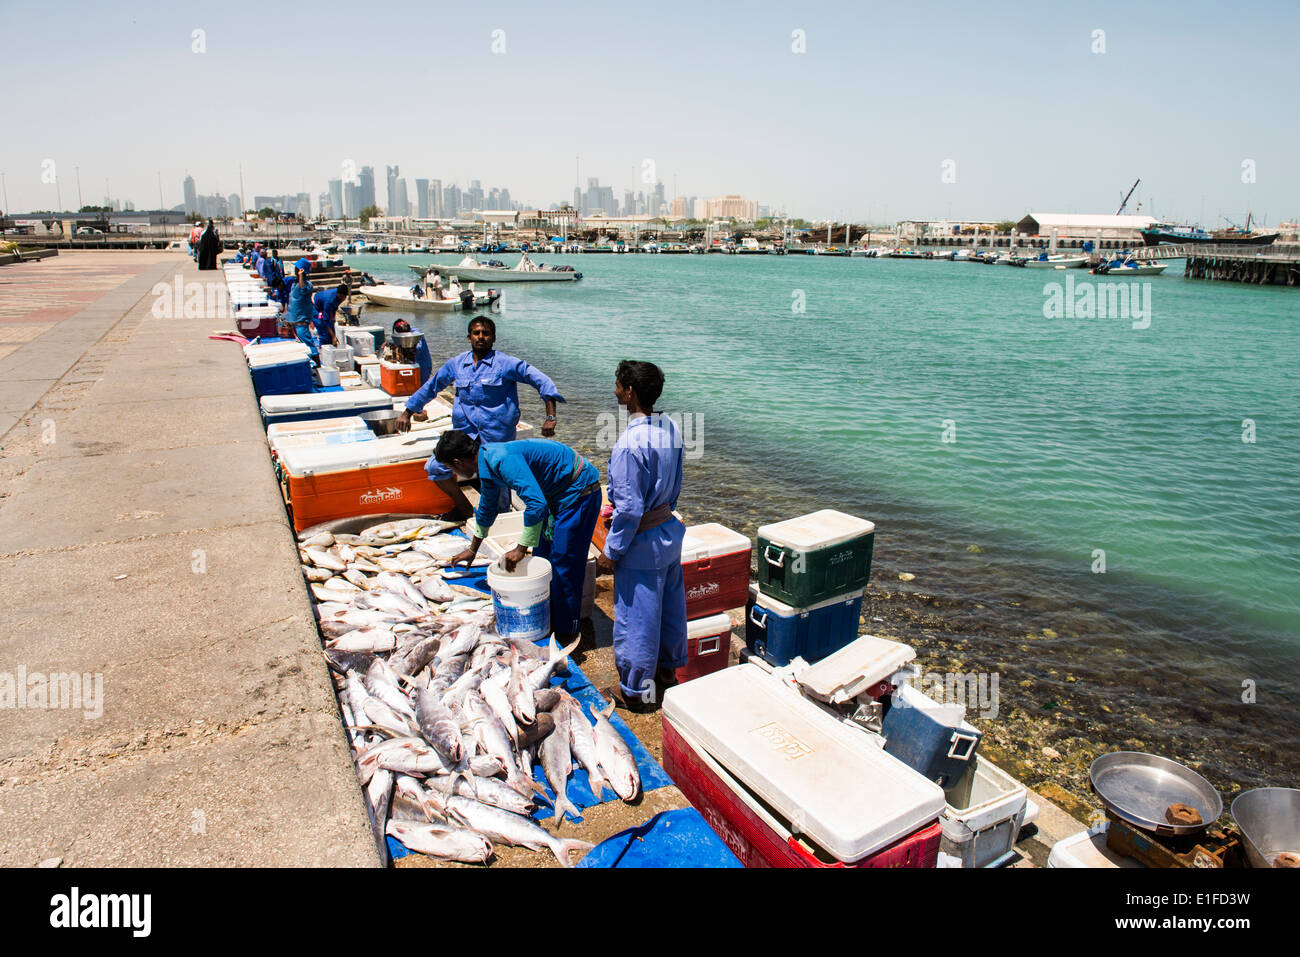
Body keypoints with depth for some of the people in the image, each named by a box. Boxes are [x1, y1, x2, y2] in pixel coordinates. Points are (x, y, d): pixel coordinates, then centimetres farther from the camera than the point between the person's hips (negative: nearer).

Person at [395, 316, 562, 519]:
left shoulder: (506, 363, -4)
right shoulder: (457, 364, 9)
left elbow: (541, 381, -8)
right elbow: (431, 386, 23)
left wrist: (550, 417, -18)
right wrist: (407, 412, 25)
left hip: (497, 437, -4)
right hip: (464, 432, 4)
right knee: (435, 467, -6)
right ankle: (464, 507, 15)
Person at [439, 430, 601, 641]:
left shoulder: (503, 459, -28)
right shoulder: (487, 461, 6)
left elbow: (537, 504, -35)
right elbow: (487, 509, 24)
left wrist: (521, 549, -27)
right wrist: (472, 549, 35)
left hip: (579, 491, -10)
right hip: (557, 493, 10)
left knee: (563, 564, -5)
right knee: (542, 556, 14)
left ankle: (565, 633, 8)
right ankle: (545, 621, 26)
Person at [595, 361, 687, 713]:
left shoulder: (630, 443, -26)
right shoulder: (670, 428, -1)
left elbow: (630, 507, -24)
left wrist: (611, 551, -13)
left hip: (642, 543, -8)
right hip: (669, 531, 8)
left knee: (636, 616, 8)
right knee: (670, 605, 22)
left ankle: (635, 690, 24)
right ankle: (667, 669, 41)